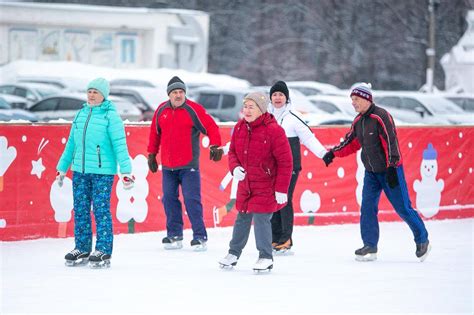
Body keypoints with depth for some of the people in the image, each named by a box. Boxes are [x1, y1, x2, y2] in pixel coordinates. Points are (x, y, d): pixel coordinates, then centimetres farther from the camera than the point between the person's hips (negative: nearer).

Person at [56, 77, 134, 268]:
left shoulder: (110, 116, -5)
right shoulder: (81, 114, 13)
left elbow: (119, 144, -10)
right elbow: (71, 144, 20)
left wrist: (125, 171, -16)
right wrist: (61, 169, 22)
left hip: (102, 172, -6)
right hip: (79, 170, 6)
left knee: (101, 210, -5)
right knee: (80, 210, 8)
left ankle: (103, 252, -1)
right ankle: (82, 249, 16)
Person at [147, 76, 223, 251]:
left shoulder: (194, 110, -6)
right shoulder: (161, 110, 7)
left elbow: (211, 127, -8)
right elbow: (155, 133, 18)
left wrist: (215, 146, -19)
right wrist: (152, 154, 20)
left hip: (188, 165, -5)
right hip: (167, 166, 5)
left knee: (192, 199, -9)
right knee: (169, 199, 6)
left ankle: (200, 237, -4)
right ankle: (174, 236, 16)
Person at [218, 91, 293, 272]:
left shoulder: (273, 130, -18)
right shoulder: (240, 127, 1)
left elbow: (285, 161, -15)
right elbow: (233, 151, 12)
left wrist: (281, 189, -15)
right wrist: (235, 167, -10)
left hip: (266, 186, -6)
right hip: (245, 184, 6)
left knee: (261, 219, -9)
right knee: (242, 218, 15)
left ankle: (266, 258, 4)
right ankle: (234, 253, 28)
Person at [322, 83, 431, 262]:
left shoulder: (381, 117, -18)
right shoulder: (358, 121, 8)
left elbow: (391, 142, -22)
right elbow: (351, 143, 18)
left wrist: (391, 168, -25)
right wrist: (333, 153, 5)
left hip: (389, 171, -7)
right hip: (371, 172, 7)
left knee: (403, 207, -3)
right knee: (367, 207, -1)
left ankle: (422, 240, 13)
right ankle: (370, 247, 4)